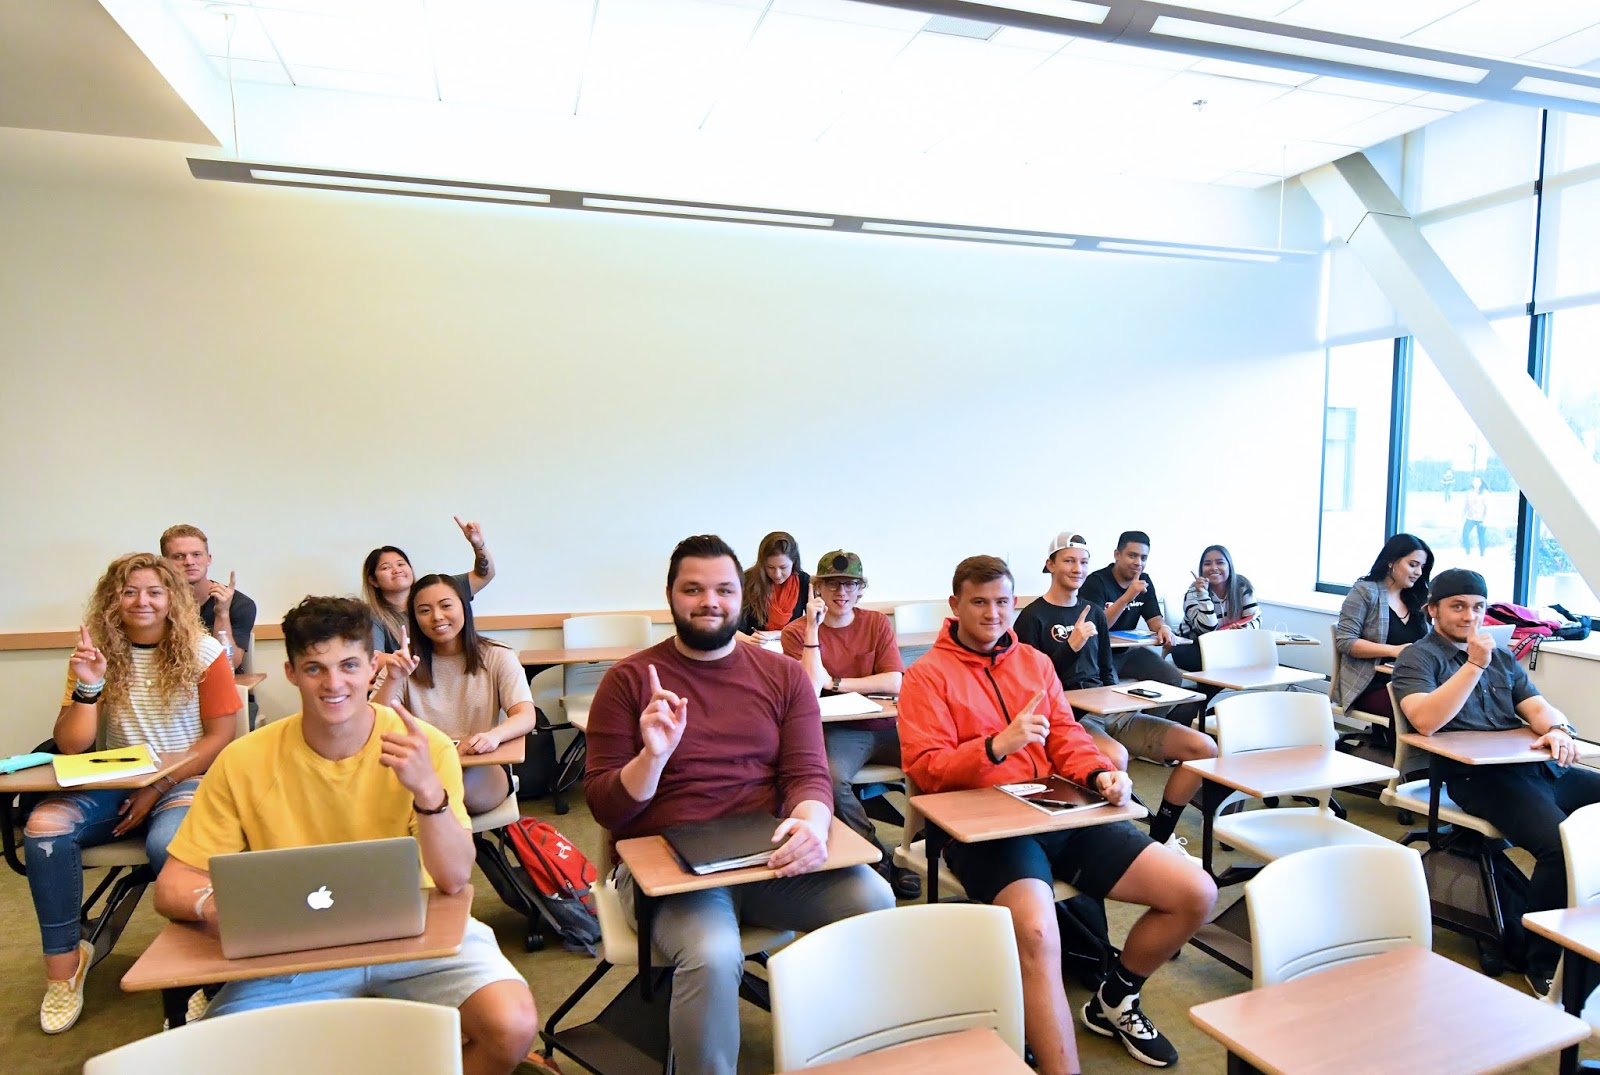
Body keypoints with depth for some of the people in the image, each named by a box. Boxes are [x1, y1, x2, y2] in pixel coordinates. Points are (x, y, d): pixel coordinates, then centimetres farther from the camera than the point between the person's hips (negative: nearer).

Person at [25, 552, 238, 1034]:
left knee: (167, 843, -34)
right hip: (115, 782, 4)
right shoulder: (97, 653, 4)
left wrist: (158, 789, -14)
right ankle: (63, 961, -6)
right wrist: (88, 686, -16)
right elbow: (70, 746, 0)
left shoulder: (203, 652, -4)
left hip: (185, 780, -4)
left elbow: (219, 737, -5)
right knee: (44, 825, -25)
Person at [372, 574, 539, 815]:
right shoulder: (406, 663, 10)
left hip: (483, 770, -2)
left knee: (467, 786, -36)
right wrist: (392, 679, -19)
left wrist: (494, 735, -32)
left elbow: (526, 717, -9)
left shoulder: (498, 658, 4)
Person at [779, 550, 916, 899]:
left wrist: (835, 682, -6)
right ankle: (881, 861, -12)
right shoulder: (796, 632, 2)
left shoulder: (878, 623, 8)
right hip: (837, 730, -2)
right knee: (832, 780, -34)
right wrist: (812, 628, -14)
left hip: (884, 726, 3)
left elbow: (894, 683, -4)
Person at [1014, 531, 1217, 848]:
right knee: (1115, 757, -39)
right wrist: (1071, 646, -18)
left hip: (1107, 713, 7)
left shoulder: (1094, 612, 18)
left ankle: (1159, 837, 5)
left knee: (1204, 747, -5)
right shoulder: (1033, 617, -2)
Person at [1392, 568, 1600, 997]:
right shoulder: (1417, 659, 5)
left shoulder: (1502, 657, 26)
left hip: (1542, 768, 7)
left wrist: (1558, 729, -10)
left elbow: (1538, 708, 14)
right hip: (1479, 776, -7)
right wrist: (1474, 665, -13)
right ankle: (1543, 965, -11)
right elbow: (1426, 720, -12)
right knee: (1561, 845, -29)